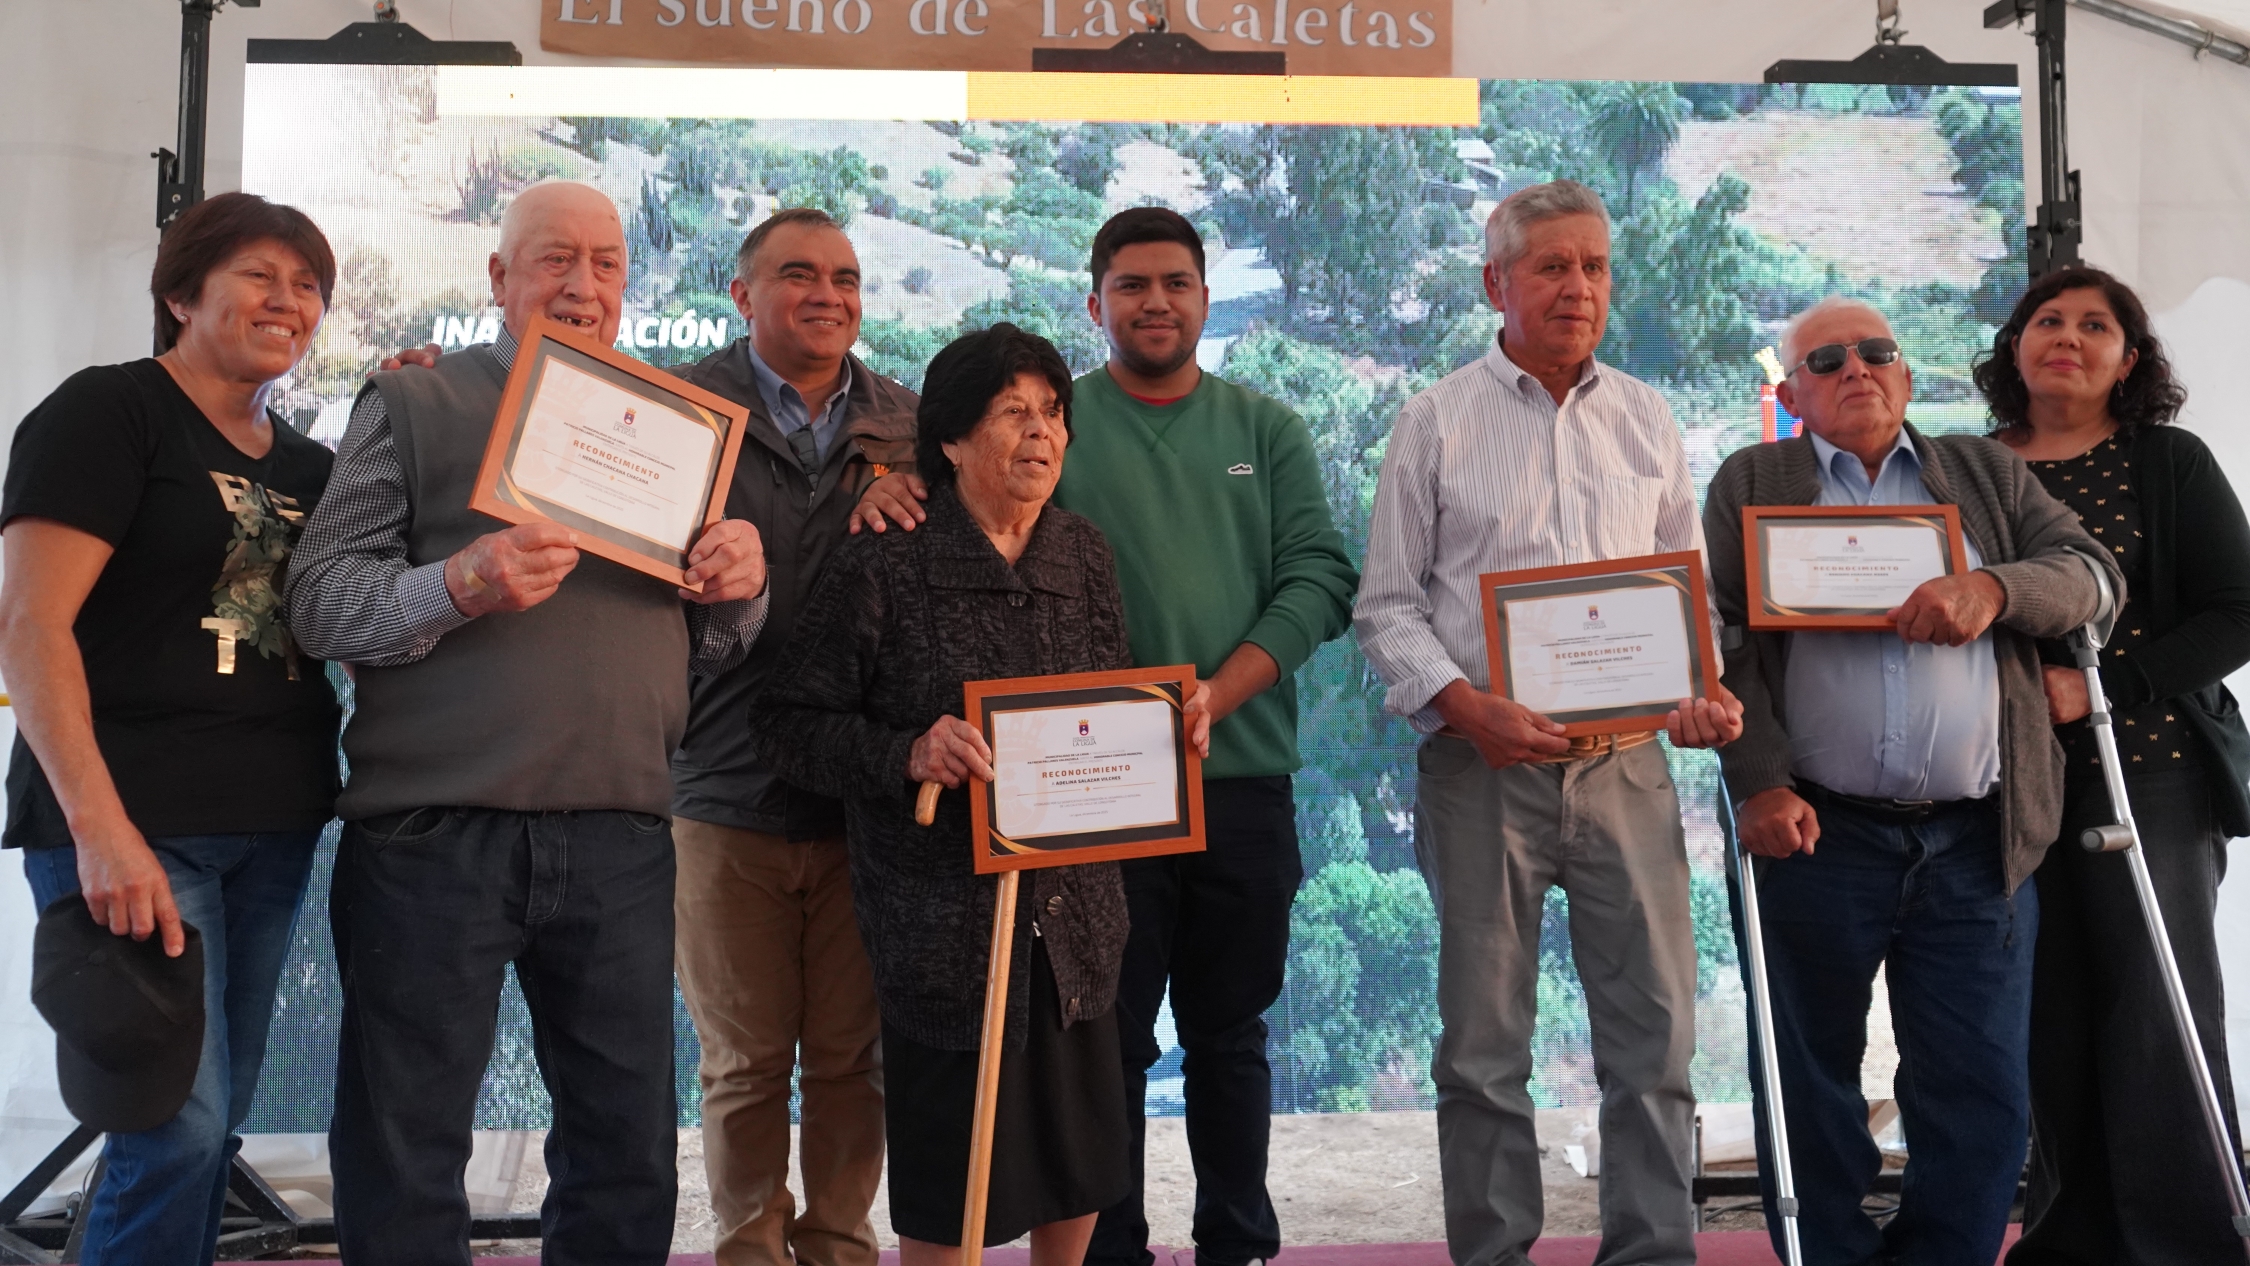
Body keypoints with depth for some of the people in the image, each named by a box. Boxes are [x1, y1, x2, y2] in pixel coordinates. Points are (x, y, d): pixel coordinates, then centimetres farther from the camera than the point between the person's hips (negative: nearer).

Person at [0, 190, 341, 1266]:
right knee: (180, 1126, -12)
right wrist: (98, 826, -23)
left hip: (273, 830, 7)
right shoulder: (107, 411, -3)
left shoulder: (310, 468, 17)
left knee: (214, 1124, 11)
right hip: (133, 823, -7)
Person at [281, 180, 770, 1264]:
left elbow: (706, 647, 19)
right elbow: (319, 602, -2)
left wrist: (739, 587, -4)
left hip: (619, 837, 3)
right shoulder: (413, 403, 7)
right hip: (431, 833, -3)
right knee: (404, 1161, 4)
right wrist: (458, 587, -20)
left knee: (629, 1156, 9)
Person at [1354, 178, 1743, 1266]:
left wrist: (1705, 688, -1)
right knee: (1485, 1043, 3)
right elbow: (1388, 605, 2)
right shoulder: (1438, 421, 4)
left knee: (1656, 1033, 2)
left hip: (1626, 759, 3)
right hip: (1482, 764, -2)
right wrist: (1468, 706, -13)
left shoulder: (1647, 421, 14)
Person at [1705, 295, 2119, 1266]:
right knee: (1811, 1082, 6)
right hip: (1815, 831, -1)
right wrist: (1758, 782, -15)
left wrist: (1993, 586, -16)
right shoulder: (1751, 484, 10)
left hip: (1977, 841, 2)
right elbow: (1723, 638, -1)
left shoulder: (1986, 472, 17)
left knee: (1980, 1093, 2)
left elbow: (2089, 568, 6)